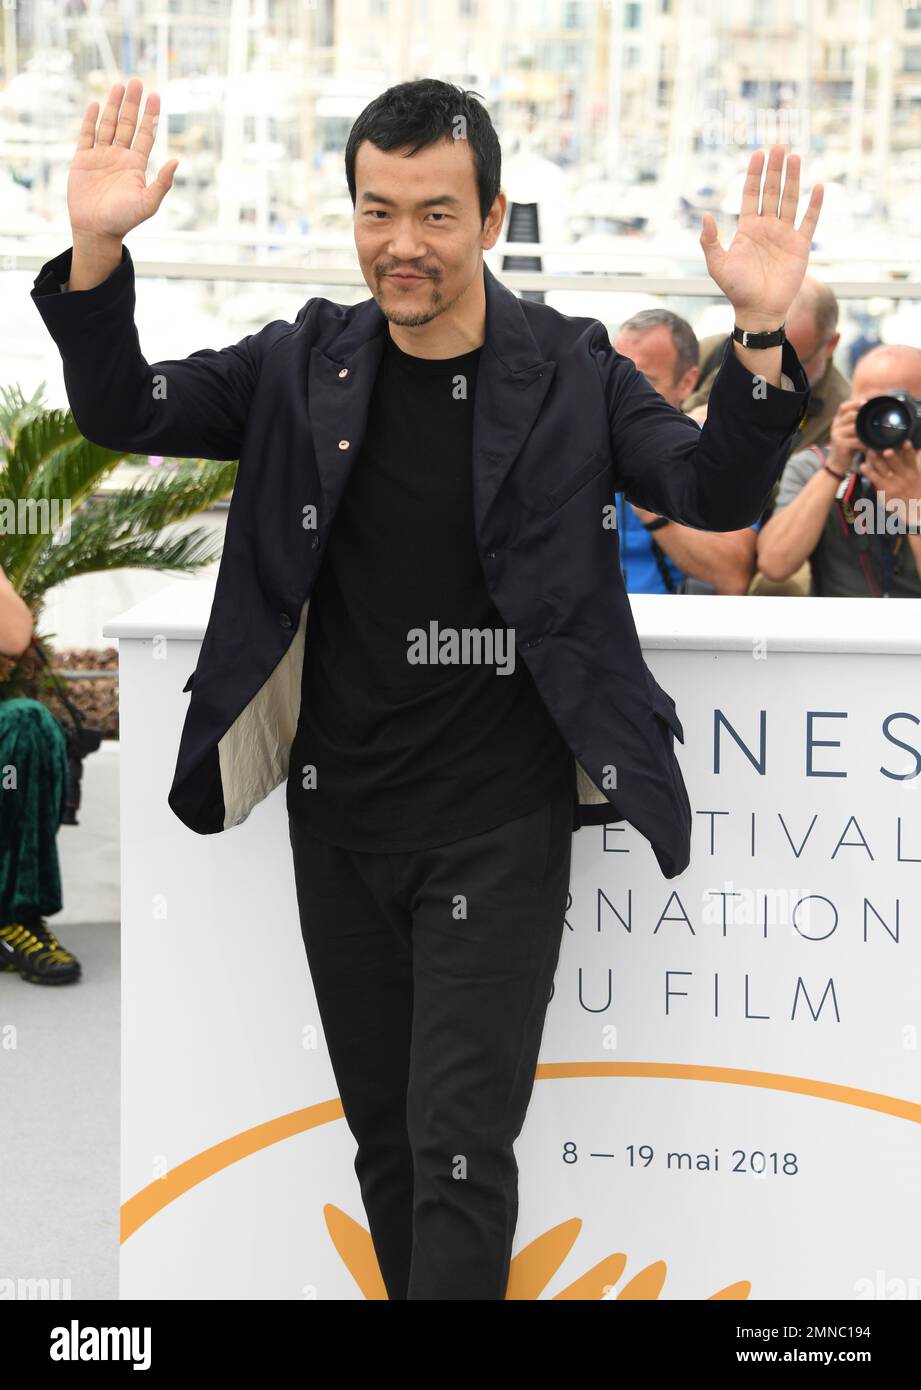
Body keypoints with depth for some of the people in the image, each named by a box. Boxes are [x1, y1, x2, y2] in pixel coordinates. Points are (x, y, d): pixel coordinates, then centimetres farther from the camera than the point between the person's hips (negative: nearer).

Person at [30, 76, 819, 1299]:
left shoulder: (570, 372, -5)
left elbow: (715, 494, -10)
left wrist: (759, 334, -28)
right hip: (339, 818, 4)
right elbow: (122, 412, 2)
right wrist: (97, 251, -16)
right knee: (385, 1137, 16)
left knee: (460, 1150, -4)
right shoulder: (306, 364, 2)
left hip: (499, 829, -4)